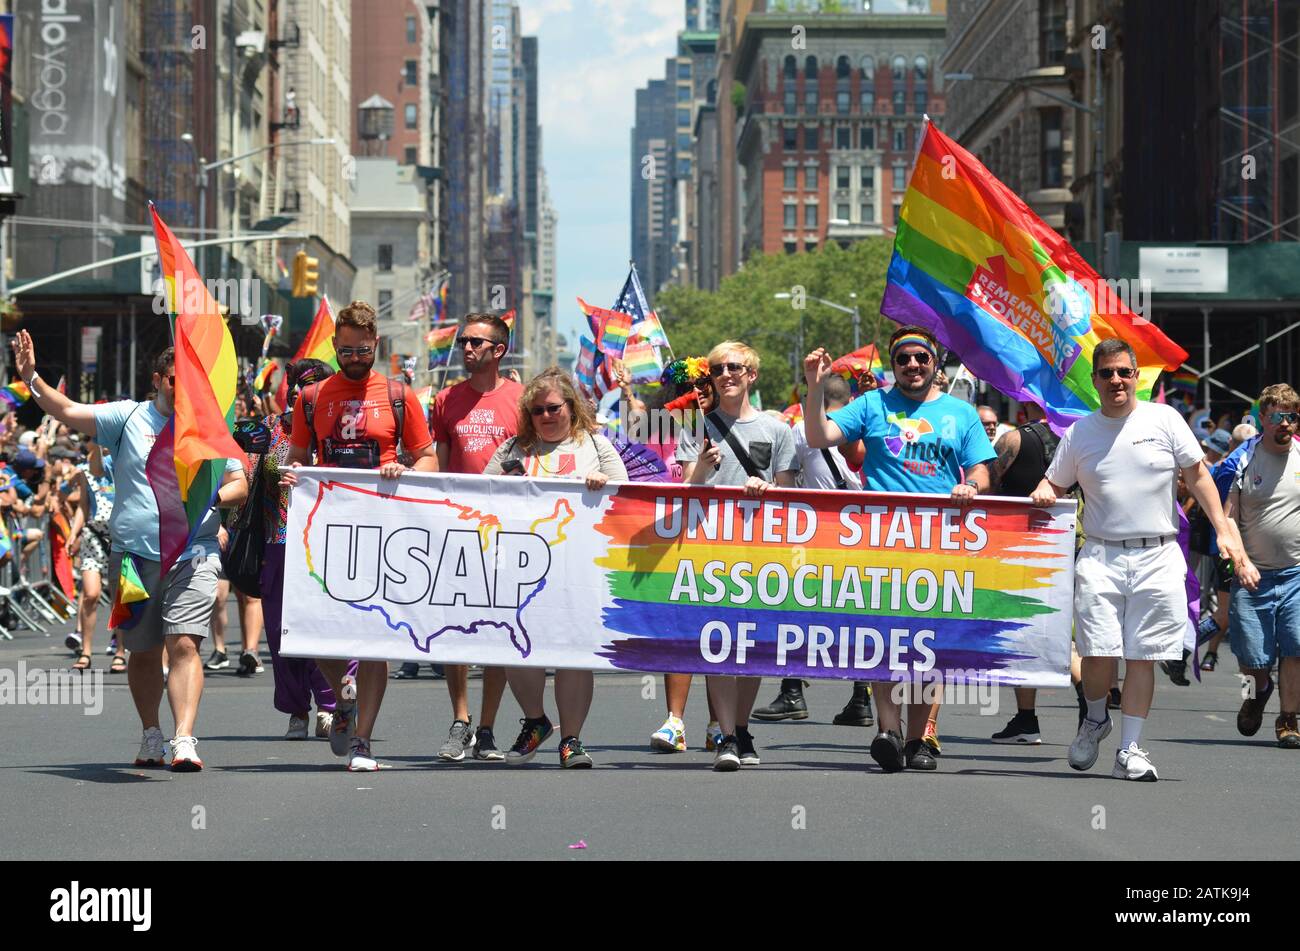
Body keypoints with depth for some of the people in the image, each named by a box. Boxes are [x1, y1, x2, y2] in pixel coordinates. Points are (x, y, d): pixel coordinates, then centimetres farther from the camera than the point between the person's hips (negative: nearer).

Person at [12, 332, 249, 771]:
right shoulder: (129, 417, 5)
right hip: (133, 557, 1)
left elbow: (240, 485, 9)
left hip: (193, 557, -1)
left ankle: (185, 741, -19)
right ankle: (151, 736, 26)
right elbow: (68, 412, -1)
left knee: (184, 645, -14)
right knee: (142, 652, 10)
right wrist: (31, 378, -14)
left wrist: (212, 496, -12)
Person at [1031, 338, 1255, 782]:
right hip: (1100, 555, 0)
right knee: (1099, 652, -11)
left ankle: (1130, 751, 5)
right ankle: (1095, 719, 19)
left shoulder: (1164, 420, 5)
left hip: (1158, 557, 0)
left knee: (1142, 657, -2)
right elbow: (1055, 483, 18)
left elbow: (1198, 475, 7)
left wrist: (1224, 531, 0)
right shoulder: (1079, 434, 9)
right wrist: (1043, 494, -6)